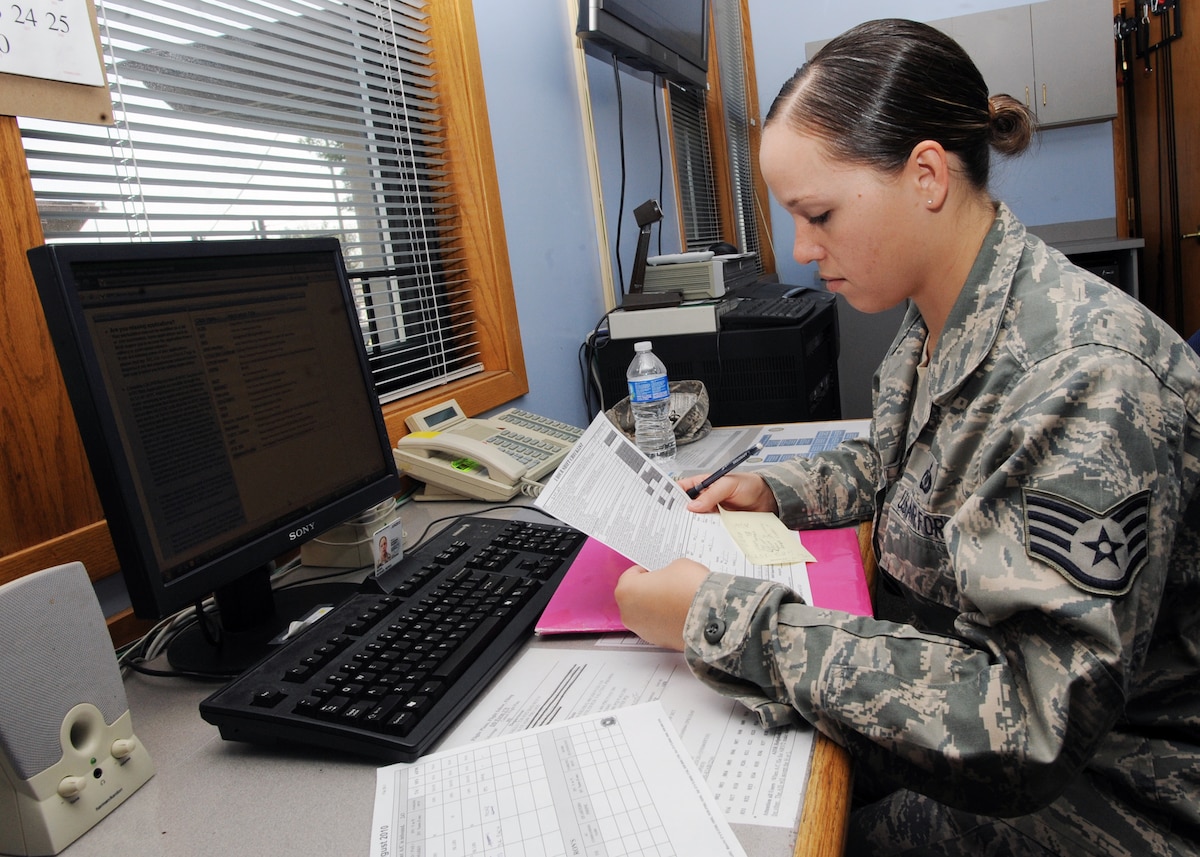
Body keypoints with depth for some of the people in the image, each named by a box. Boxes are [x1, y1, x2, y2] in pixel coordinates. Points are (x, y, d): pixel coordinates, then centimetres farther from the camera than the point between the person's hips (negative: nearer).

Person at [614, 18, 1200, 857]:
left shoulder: (1081, 373, -30)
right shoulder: (937, 323, -1)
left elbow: (1027, 719, -32)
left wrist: (717, 620, -32)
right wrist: (775, 489, 0)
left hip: (1103, 780, -7)